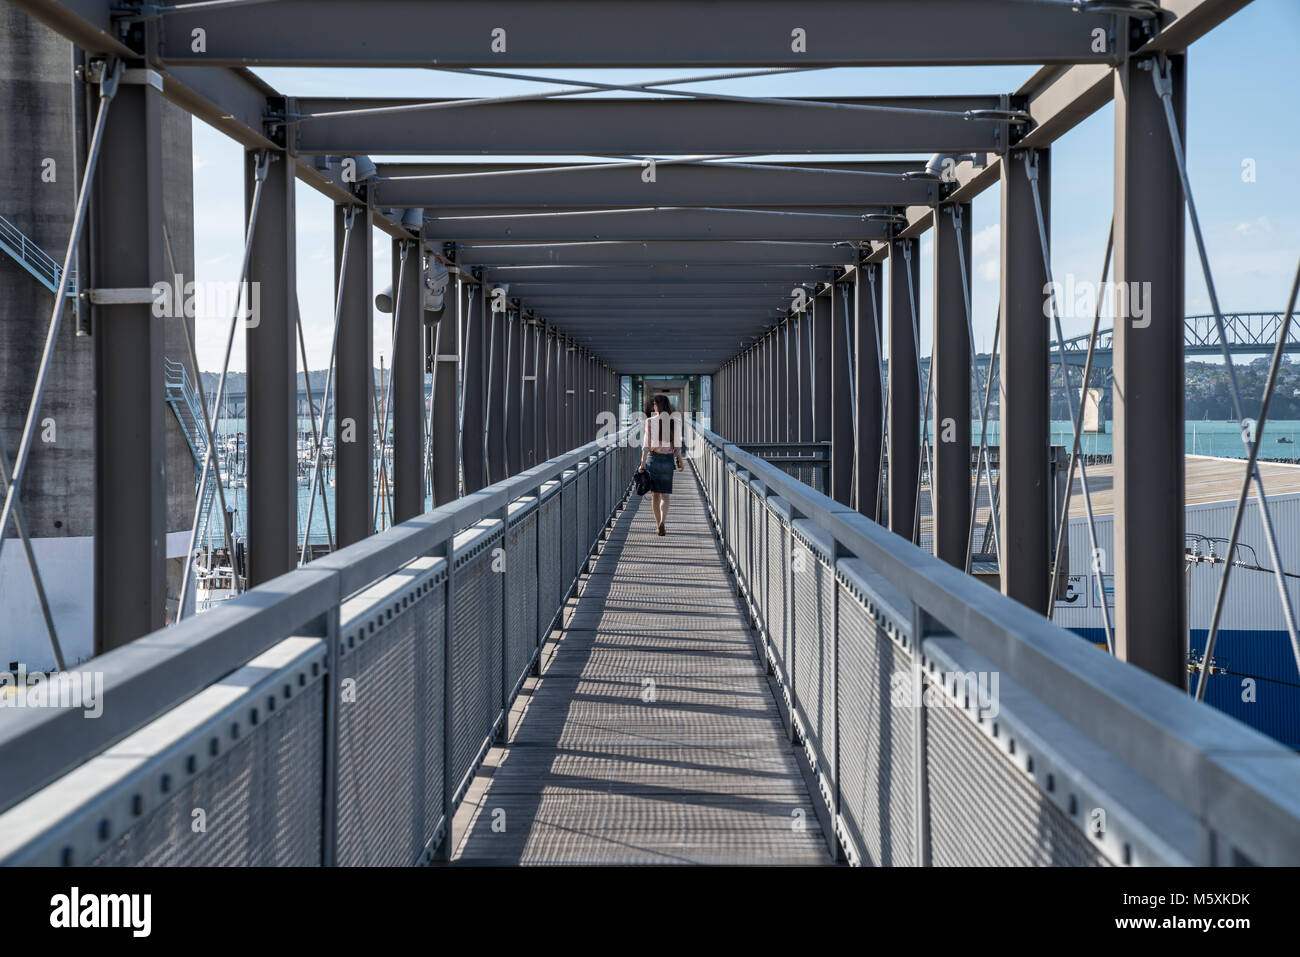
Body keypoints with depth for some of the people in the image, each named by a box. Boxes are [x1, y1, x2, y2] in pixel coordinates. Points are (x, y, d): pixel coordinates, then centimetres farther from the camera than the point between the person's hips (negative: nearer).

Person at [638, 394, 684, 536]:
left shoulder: (650, 421, -6)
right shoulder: (676, 421, -3)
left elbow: (646, 444, -8)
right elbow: (677, 444, -2)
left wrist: (642, 464, -5)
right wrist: (680, 461, 12)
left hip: (653, 458, 0)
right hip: (668, 460, 0)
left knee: (655, 495, 12)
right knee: (665, 496, 2)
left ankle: (658, 526, 16)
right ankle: (662, 523, -21)